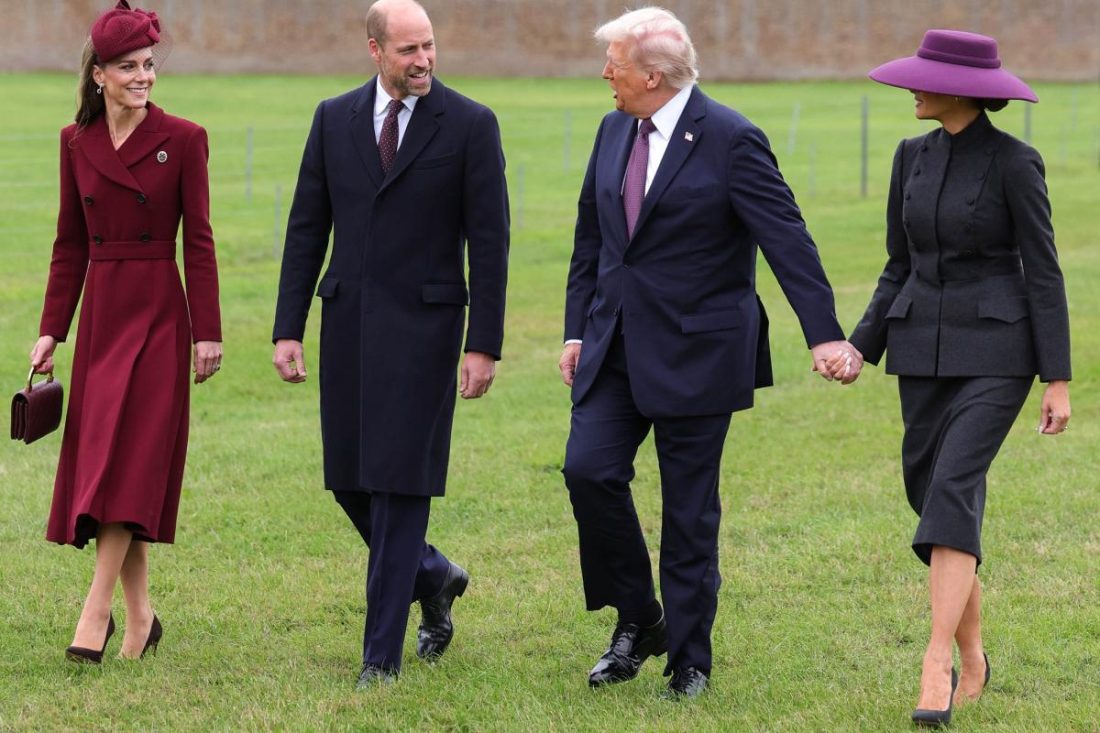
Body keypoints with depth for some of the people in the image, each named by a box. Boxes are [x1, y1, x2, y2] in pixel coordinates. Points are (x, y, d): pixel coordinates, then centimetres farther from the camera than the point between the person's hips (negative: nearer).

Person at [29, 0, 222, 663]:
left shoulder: (183, 140, -4)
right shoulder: (77, 143, 7)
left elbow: (198, 240, -4)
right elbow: (71, 243, 11)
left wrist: (208, 331, -7)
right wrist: (52, 330, 9)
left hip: (159, 314, -4)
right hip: (100, 311, 5)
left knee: (131, 457, -11)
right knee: (97, 457, 5)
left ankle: (98, 608, -13)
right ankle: (139, 614, 14)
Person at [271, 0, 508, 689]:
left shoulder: (471, 125, -5)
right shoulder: (335, 119, 6)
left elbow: (489, 242, -5)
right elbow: (307, 228, 9)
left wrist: (484, 346, -9)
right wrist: (288, 329, 4)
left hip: (423, 323, -4)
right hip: (348, 321, 4)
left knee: (400, 484, -5)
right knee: (348, 480, 8)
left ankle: (382, 655, 0)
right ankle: (433, 577, 34)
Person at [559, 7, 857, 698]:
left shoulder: (731, 140, -13)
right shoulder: (615, 131, 9)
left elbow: (787, 238, -17)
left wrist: (824, 334, -24)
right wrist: (578, 329, 13)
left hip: (695, 352, -6)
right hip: (617, 345, 6)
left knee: (690, 510, 1)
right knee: (589, 469, -8)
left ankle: (689, 660, 13)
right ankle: (638, 621, 11)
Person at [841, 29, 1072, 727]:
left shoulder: (1015, 162, -11)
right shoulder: (913, 157, 7)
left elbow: (1044, 271, -9)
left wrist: (1059, 381, -11)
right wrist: (861, 349, 3)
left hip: (996, 350, -6)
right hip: (925, 348, 6)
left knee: (952, 491, -21)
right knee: (936, 496, 8)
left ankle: (936, 671, -23)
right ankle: (973, 657, 26)